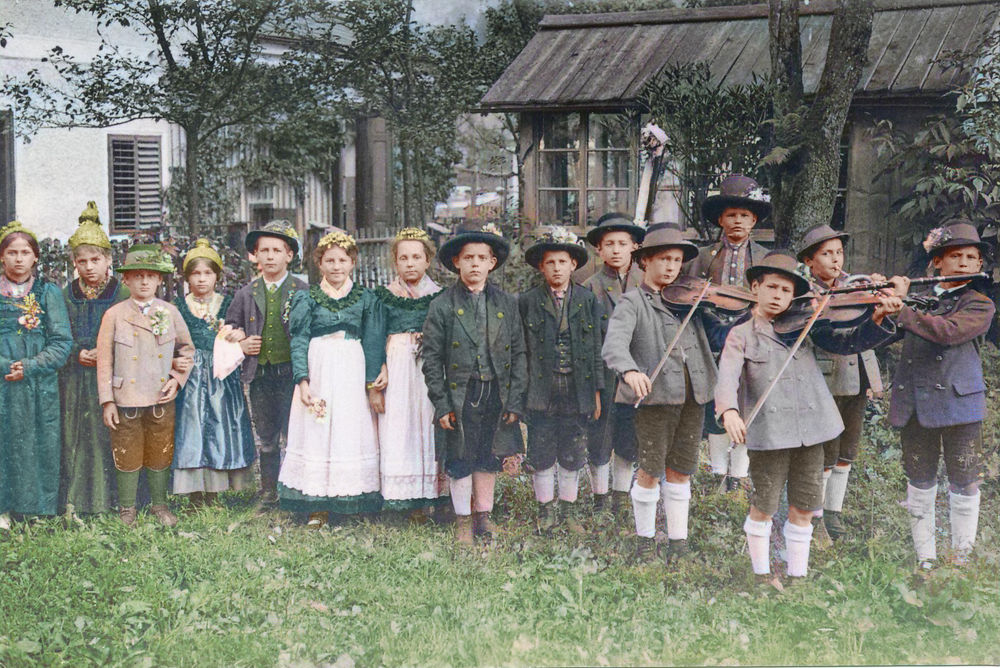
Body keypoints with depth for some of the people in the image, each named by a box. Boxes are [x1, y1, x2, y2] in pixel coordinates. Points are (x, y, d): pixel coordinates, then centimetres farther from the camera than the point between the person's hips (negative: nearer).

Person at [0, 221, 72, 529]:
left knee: (40, 444, 1)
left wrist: (29, 367, -12)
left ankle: (38, 510, 9)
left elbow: (62, 342, 0)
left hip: (41, 386, 0)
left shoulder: (49, 293, 6)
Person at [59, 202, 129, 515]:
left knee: (111, 439, -3)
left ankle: (112, 501, 5)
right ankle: (74, 503, 9)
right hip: (74, 381, 2)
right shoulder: (64, 296, 9)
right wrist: (77, 354, -8)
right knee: (76, 440, 2)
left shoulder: (124, 295, 1)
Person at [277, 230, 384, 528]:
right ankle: (318, 507, 1)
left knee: (352, 433, -2)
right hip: (318, 370, 0)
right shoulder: (307, 298, 7)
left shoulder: (366, 298, 8)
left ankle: (353, 501, 5)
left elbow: (373, 344, 6)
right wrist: (302, 380, -11)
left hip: (353, 372, 0)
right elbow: (299, 341, 1)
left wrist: (373, 384, -2)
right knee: (317, 434, -3)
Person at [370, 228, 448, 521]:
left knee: (427, 428, -1)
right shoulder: (385, 296, 6)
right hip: (396, 367, 0)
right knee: (397, 429, -4)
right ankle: (401, 496, 1)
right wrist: (379, 371, -9)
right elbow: (377, 338, 3)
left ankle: (423, 499, 4)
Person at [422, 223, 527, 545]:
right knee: (460, 461, 4)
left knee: (489, 458, 11)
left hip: (497, 394, 2)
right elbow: (431, 359, -2)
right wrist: (441, 404, -8)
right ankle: (463, 520, 19)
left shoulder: (507, 304, 6)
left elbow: (519, 354, 7)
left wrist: (515, 400, 0)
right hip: (460, 395, -2)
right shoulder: (442, 306, -1)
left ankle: (483, 515, 26)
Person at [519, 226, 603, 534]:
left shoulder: (587, 301, 6)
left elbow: (596, 349, 8)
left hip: (577, 391, 1)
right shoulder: (527, 302, 2)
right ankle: (546, 510, 16)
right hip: (541, 391, -1)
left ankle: (568, 509, 21)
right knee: (541, 456, 3)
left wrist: (596, 391, 5)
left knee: (572, 456, 8)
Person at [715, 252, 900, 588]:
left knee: (803, 509, 9)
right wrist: (728, 410, -33)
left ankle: (797, 576, 22)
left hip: (810, 431, 3)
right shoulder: (741, 335, 1)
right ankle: (762, 575, 24)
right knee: (763, 507, 5)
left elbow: (847, 342, 3)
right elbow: (727, 375, -13)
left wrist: (877, 320, -16)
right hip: (769, 431, -3)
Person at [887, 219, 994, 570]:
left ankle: (962, 557, 13)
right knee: (920, 483, 6)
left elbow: (947, 331, -18)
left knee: (964, 485, 1)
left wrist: (900, 306, -15)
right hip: (914, 402, 3)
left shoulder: (980, 305, 0)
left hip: (958, 400, -3)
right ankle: (925, 560, 14)